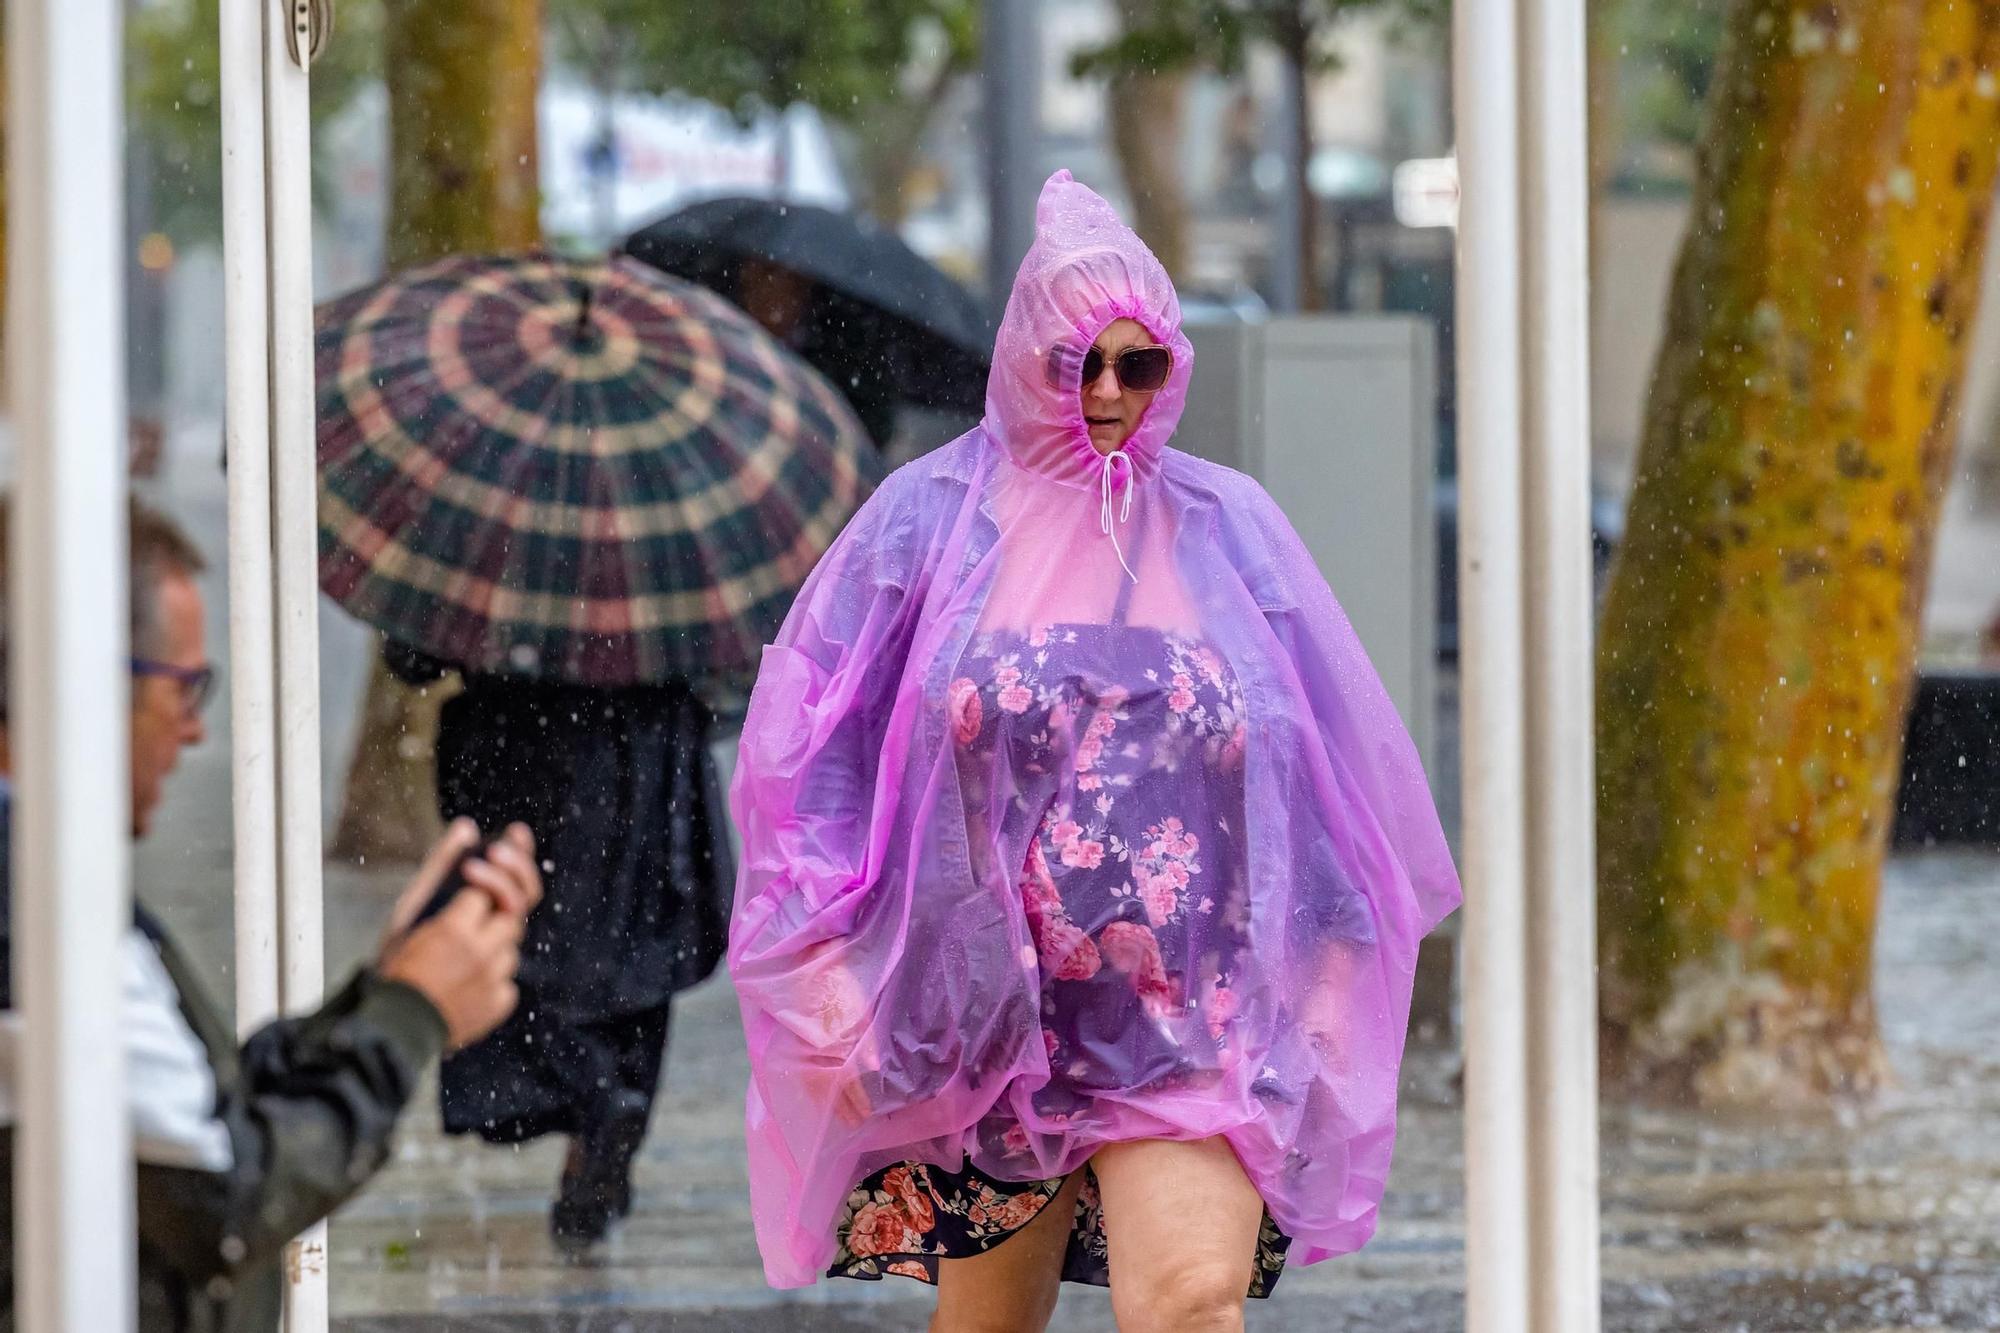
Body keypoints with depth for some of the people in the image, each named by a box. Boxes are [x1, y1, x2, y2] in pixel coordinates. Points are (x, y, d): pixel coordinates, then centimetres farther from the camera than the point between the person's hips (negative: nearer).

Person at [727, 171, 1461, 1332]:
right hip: (982, 1006, 0)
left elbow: (1326, 761, 13)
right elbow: (806, 747, 4)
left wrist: (1317, 970, 10)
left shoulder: (1226, 529, 8)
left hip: (1190, 1008, 0)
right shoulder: (932, 520, 3)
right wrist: (839, 972, -3)